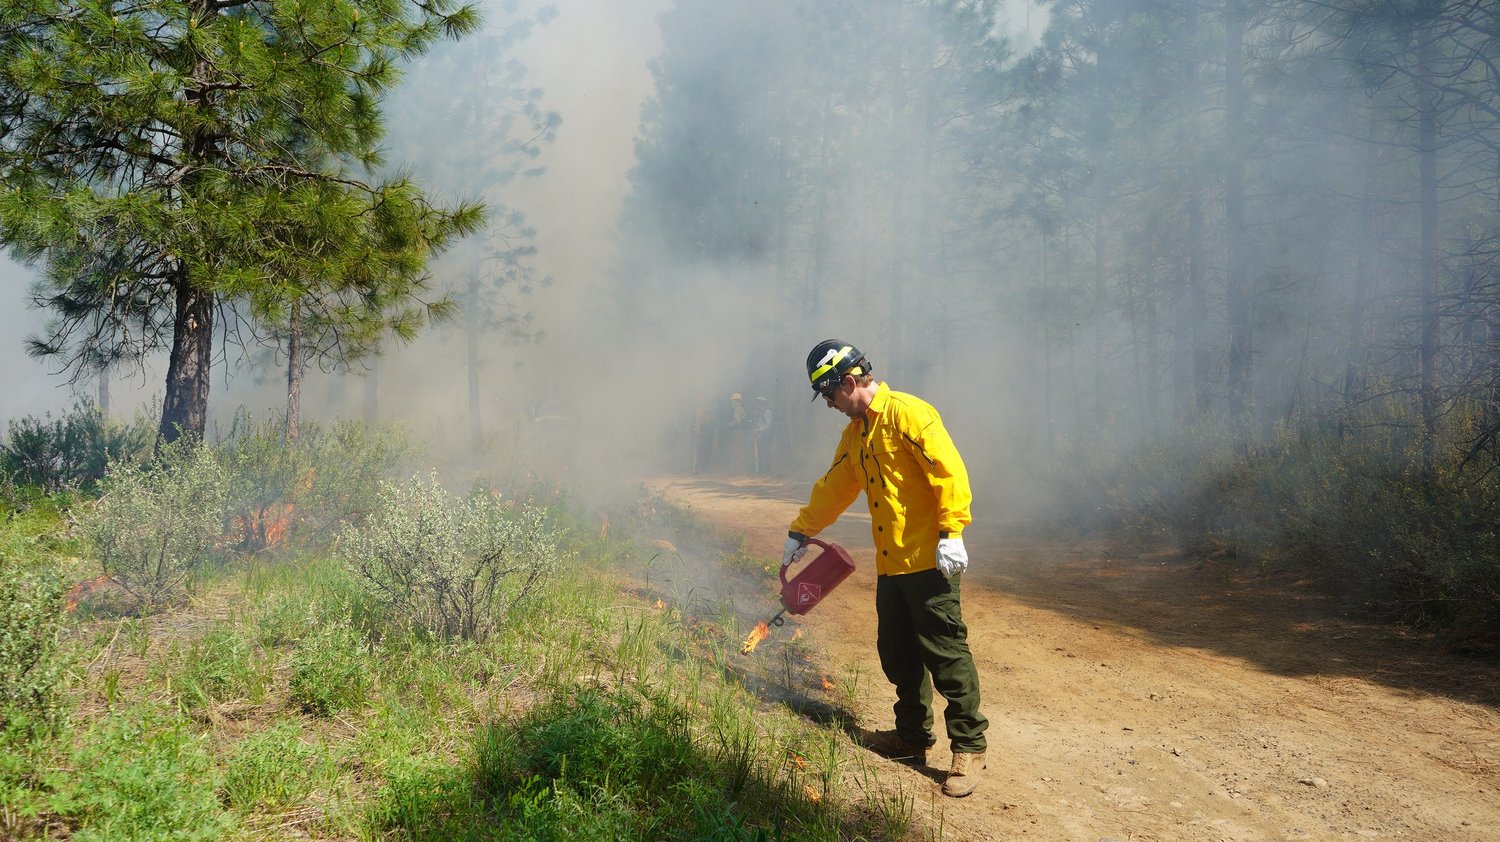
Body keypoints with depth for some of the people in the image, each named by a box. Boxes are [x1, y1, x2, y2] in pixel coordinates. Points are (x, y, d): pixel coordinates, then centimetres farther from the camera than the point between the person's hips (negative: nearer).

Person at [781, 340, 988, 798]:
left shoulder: (907, 413, -12)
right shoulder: (855, 433, 16)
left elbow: (949, 471, -18)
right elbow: (833, 489, 27)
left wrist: (952, 533, -24)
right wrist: (800, 532, 32)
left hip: (928, 561, -9)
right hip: (890, 565, 9)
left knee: (945, 653, -4)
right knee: (897, 653, 14)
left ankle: (969, 747, 6)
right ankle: (912, 735, 28)